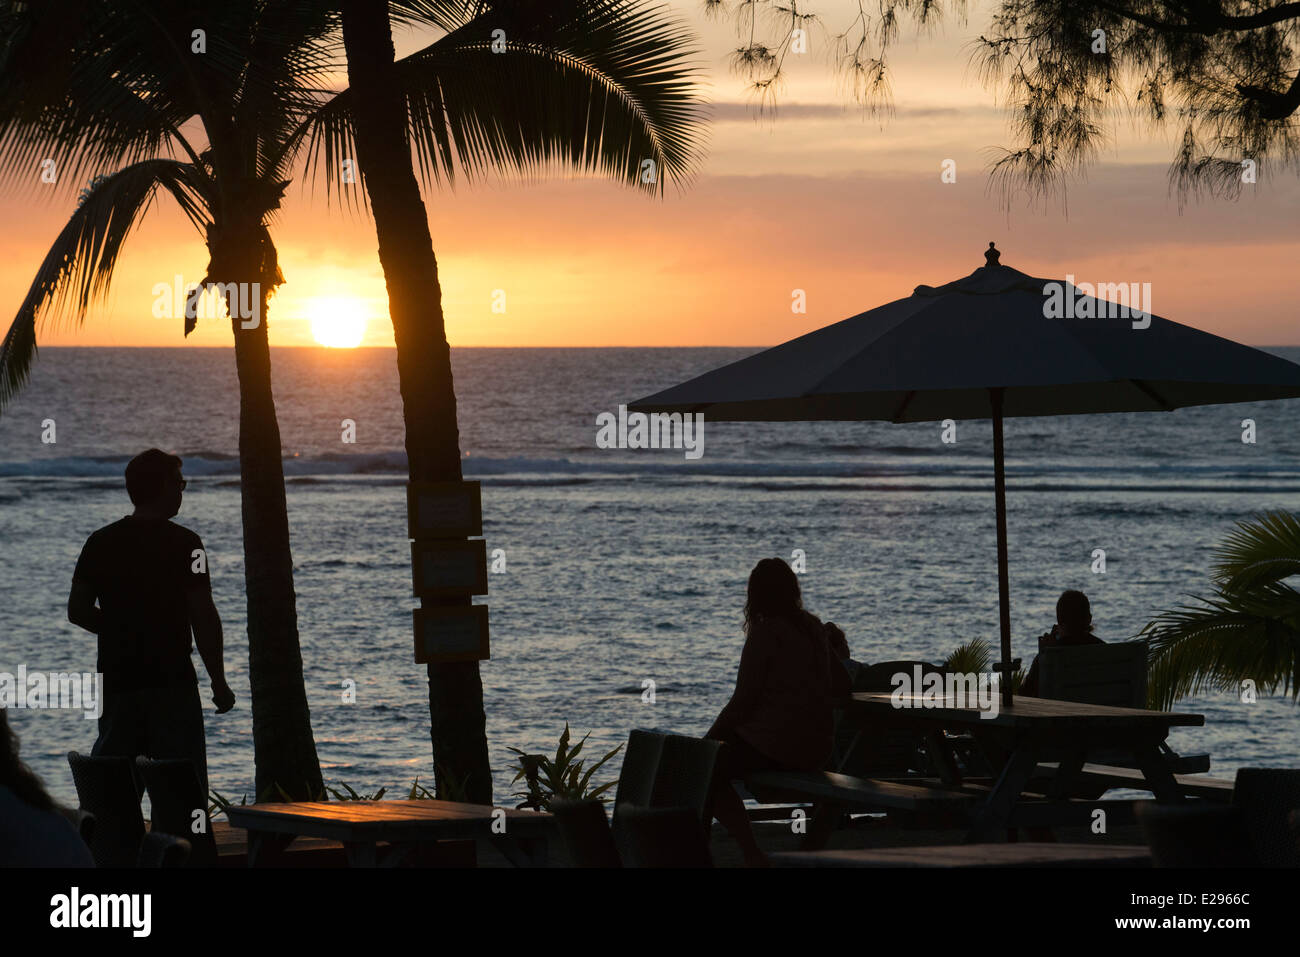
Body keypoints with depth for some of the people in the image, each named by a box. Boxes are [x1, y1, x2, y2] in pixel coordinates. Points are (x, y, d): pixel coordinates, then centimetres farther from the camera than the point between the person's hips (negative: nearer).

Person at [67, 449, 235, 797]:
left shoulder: (100, 543, 5)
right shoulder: (184, 543, -8)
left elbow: (77, 611, 6)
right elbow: (204, 617, -11)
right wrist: (219, 681, -4)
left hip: (117, 681, 5)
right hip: (171, 681, -5)